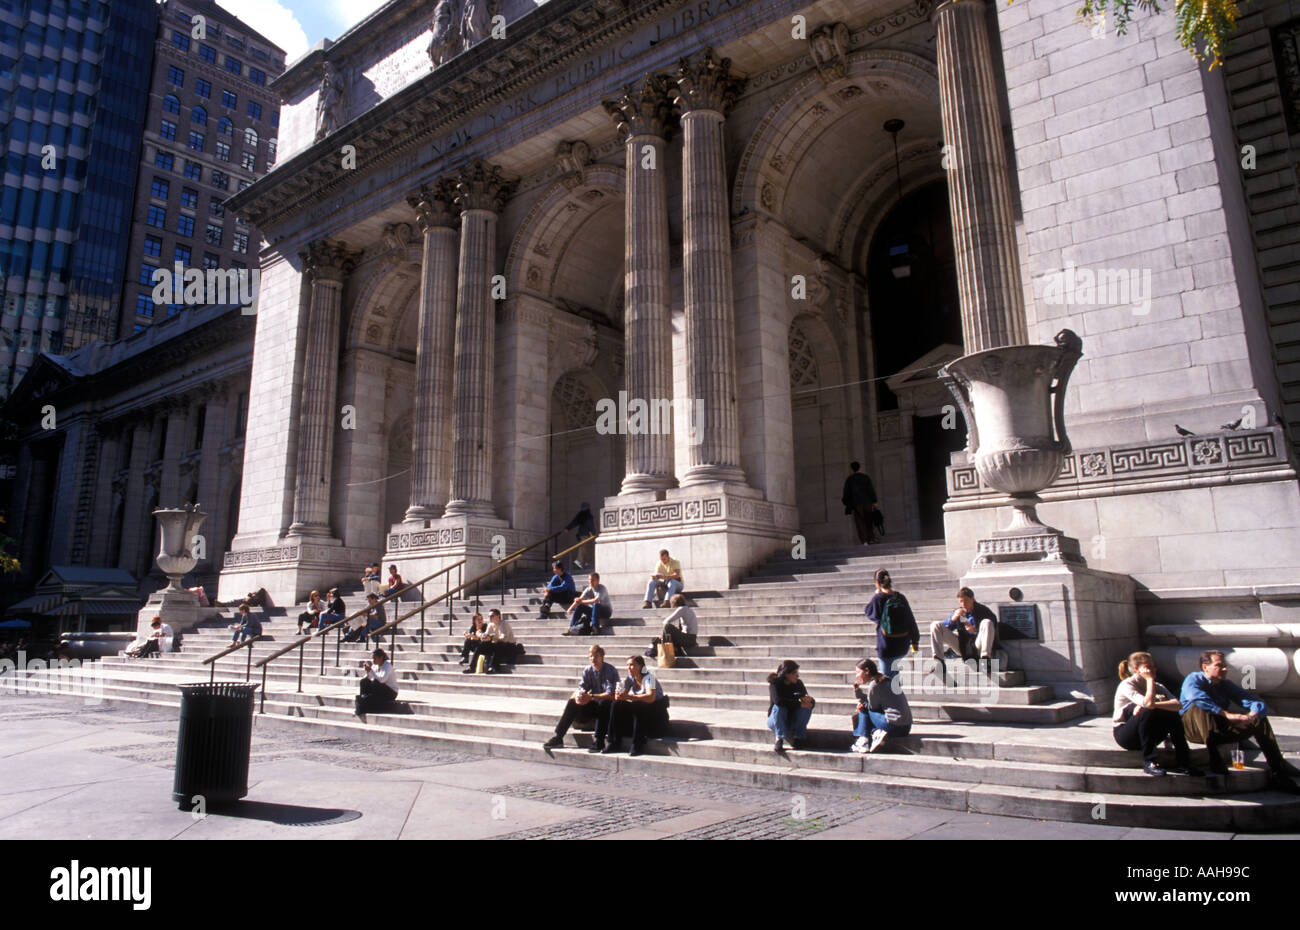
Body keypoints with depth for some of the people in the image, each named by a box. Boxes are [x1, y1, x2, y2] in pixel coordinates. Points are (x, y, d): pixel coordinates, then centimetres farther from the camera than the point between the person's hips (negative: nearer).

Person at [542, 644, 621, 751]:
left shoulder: (611, 671, -14)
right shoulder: (587, 671, 4)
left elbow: (610, 694, -23)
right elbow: (581, 687, 0)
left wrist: (591, 696, -34)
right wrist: (578, 695, -25)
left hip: (608, 704, -5)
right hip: (594, 704, 5)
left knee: (603, 703, -37)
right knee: (573, 702, -15)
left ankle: (599, 742, -35)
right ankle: (558, 737, -13)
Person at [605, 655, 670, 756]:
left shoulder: (648, 677, -19)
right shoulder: (630, 678, 1)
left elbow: (651, 698, -34)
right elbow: (622, 695, -4)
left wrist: (629, 696, -41)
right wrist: (618, 696, -29)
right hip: (640, 710, 6)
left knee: (638, 706, -35)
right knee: (617, 705, -14)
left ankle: (638, 746, -28)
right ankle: (613, 743, -11)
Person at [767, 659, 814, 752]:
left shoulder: (798, 683, -6)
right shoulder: (775, 683, -17)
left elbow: (812, 702, -11)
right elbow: (778, 701, -35)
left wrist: (809, 700, -36)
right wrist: (799, 704, -35)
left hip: (792, 720, 4)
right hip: (775, 720, -3)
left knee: (808, 705, -20)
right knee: (779, 707, -33)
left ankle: (798, 737, -18)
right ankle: (779, 739, -31)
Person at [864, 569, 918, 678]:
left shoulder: (878, 598, -14)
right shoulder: (901, 598, 0)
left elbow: (868, 613, 3)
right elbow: (911, 620, 8)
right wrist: (914, 641, 18)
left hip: (887, 646, -5)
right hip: (904, 646, 5)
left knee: (888, 675, 8)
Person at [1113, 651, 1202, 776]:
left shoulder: (1157, 686, 5)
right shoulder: (1126, 685, -14)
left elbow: (1178, 705, -15)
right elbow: (1148, 703, -32)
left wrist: (1151, 705, -28)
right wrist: (1150, 679, -21)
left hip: (1145, 735, 5)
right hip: (1124, 734, -5)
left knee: (1173, 716, -17)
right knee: (1147, 712, -32)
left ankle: (1182, 763, -12)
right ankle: (1149, 762, -28)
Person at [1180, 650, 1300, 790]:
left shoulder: (1227, 685, 9)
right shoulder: (1193, 679, -9)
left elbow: (1259, 704, -1)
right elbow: (1196, 697, -34)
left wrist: (1251, 716, -24)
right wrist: (1227, 714, -39)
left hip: (1219, 731, 6)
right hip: (1194, 730, -6)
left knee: (1259, 719, -8)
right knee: (1200, 706, -36)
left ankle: (1278, 769, -13)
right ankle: (1213, 758, -41)